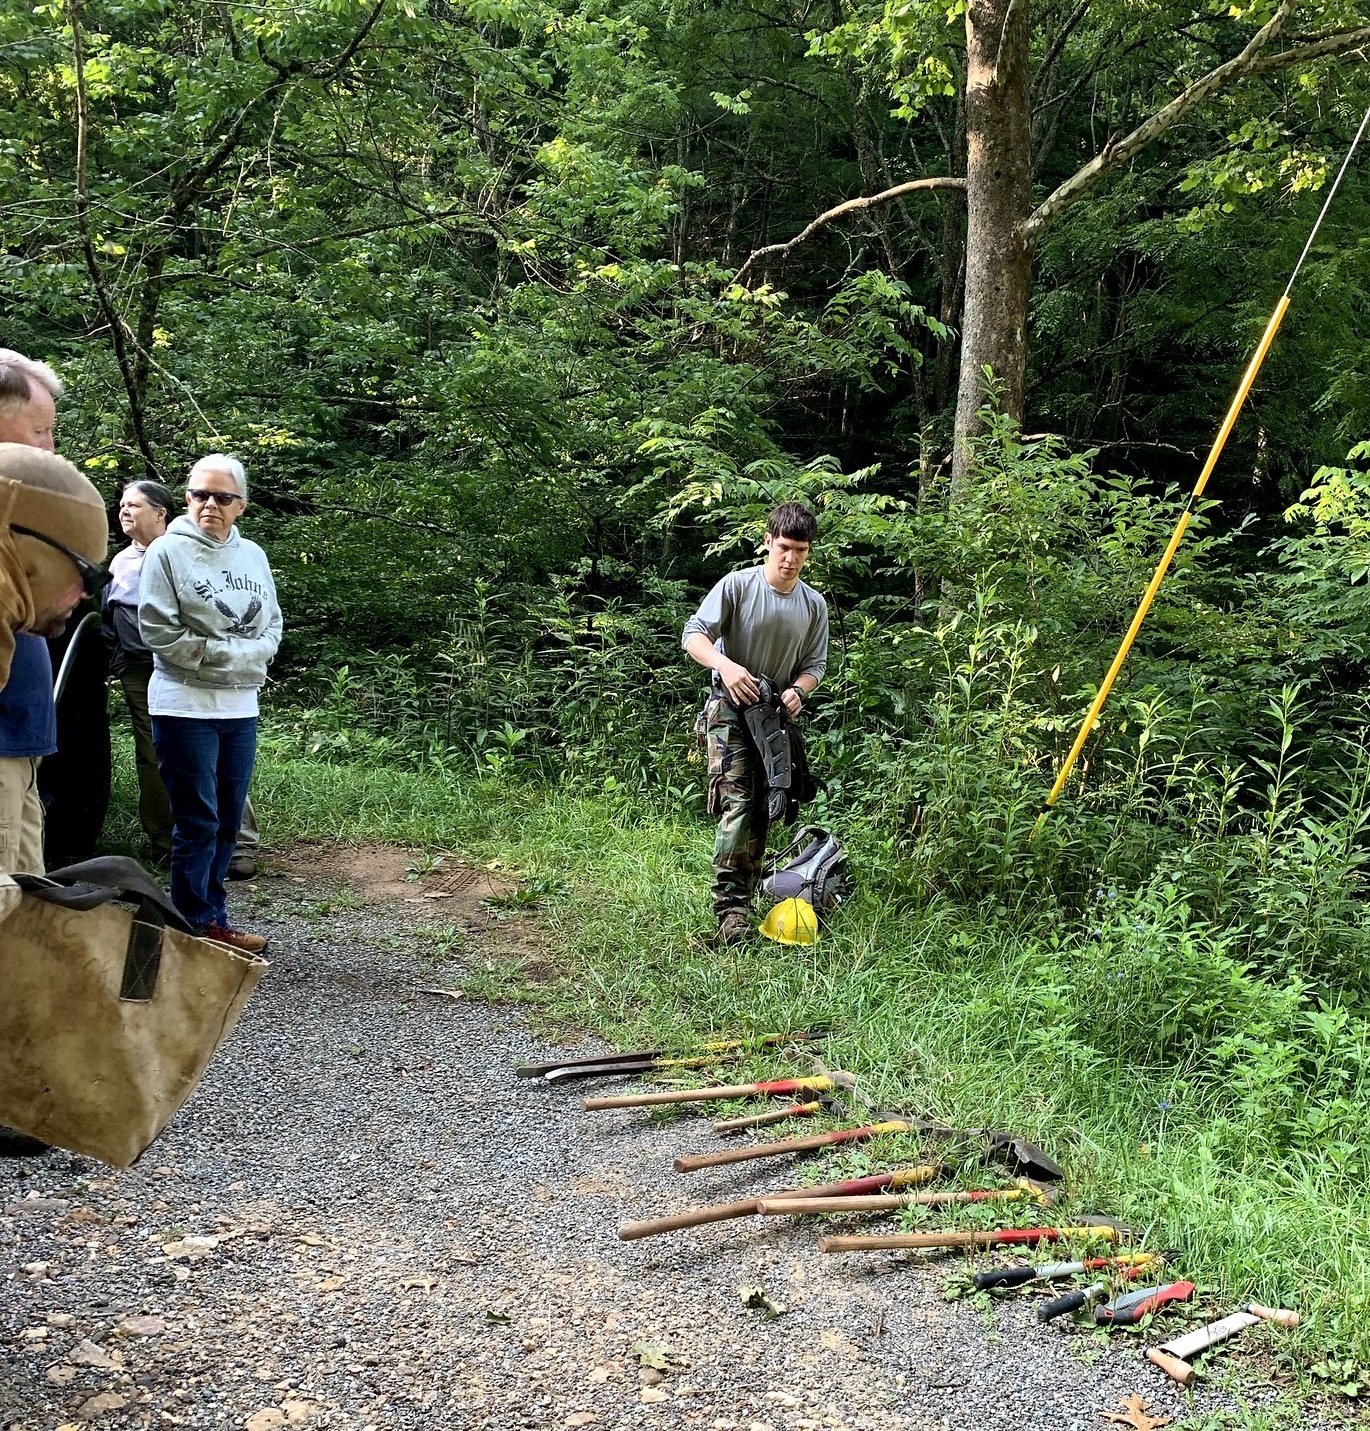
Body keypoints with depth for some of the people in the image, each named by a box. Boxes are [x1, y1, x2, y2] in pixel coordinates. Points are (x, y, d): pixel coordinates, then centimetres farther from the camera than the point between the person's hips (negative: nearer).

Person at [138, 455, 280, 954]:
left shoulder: (253, 556, 9)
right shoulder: (168, 552, -6)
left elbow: (272, 627, 10)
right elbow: (158, 631, -12)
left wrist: (246, 655, -9)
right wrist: (225, 654, -12)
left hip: (241, 707, 6)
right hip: (185, 706, -5)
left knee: (227, 822, 11)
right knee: (197, 822, -2)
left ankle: (212, 918, 23)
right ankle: (197, 929, 7)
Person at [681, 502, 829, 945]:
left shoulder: (814, 605, 5)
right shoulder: (737, 585, -9)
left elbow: (815, 665, 10)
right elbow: (694, 634, -12)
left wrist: (797, 691, -12)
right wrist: (726, 666, -30)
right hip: (731, 709, -5)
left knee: (762, 814, 7)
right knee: (737, 805, -19)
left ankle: (746, 902, 17)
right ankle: (730, 912, -20)